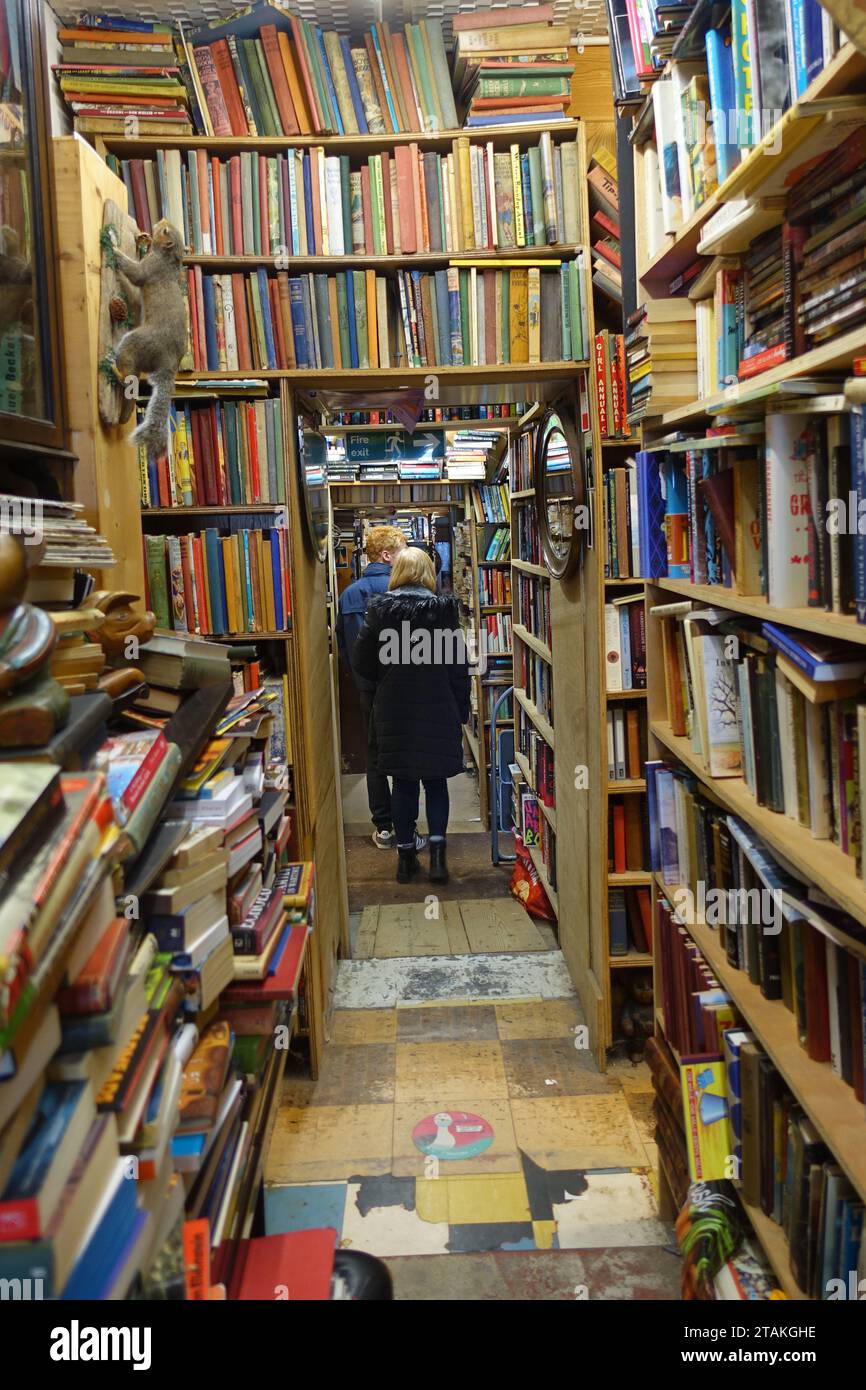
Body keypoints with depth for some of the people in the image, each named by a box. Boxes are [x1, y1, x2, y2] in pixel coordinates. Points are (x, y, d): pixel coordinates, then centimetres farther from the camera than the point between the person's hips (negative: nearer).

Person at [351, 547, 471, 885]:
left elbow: (361, 663, -1)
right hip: (438, 711, -1)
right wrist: (461, 711, 3)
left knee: (403, 783, 11)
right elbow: (459, 665, -5)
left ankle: (406, 855, 15)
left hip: (394, 712, 1)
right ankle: (437, 851, -2)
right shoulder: (444, 609, -6)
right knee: (436, 781, 10)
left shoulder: (380, 610, -5)